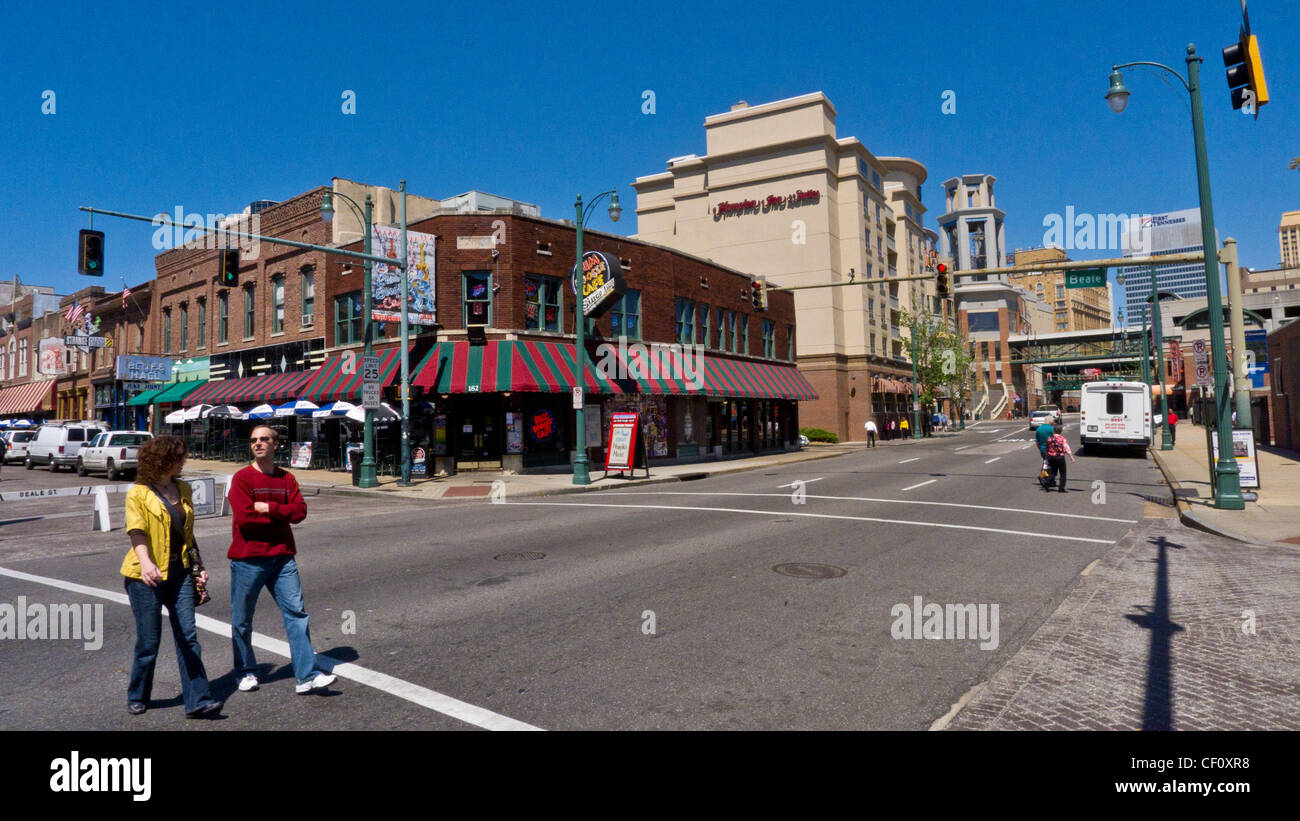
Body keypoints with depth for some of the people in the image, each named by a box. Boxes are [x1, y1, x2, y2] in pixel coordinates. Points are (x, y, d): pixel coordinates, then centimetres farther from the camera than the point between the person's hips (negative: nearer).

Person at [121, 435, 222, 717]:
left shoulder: (183, 489, 11)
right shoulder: (138, 493, -7)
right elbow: (136, 532, -19)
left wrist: (199, 567, 18)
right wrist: (146, 564, -35)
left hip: (179, 573, 5)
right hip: (147, 577, -5)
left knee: (188, 636, -1)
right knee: (148, 641, 5)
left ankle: (198, 700, 0)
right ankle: (137, 697, 29)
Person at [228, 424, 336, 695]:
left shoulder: (287, 478, 8)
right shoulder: (242, 478, -4)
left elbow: (300, 511, -5)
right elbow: (245, 518, -15)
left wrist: (268, 508, -14)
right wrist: (281, 516, -8)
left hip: (282, 557, 3)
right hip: (247, 558, -3)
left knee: (296, 612, -2)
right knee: (242, 620, 9)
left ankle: (307, 675, -1)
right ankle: (246, 672, 30)